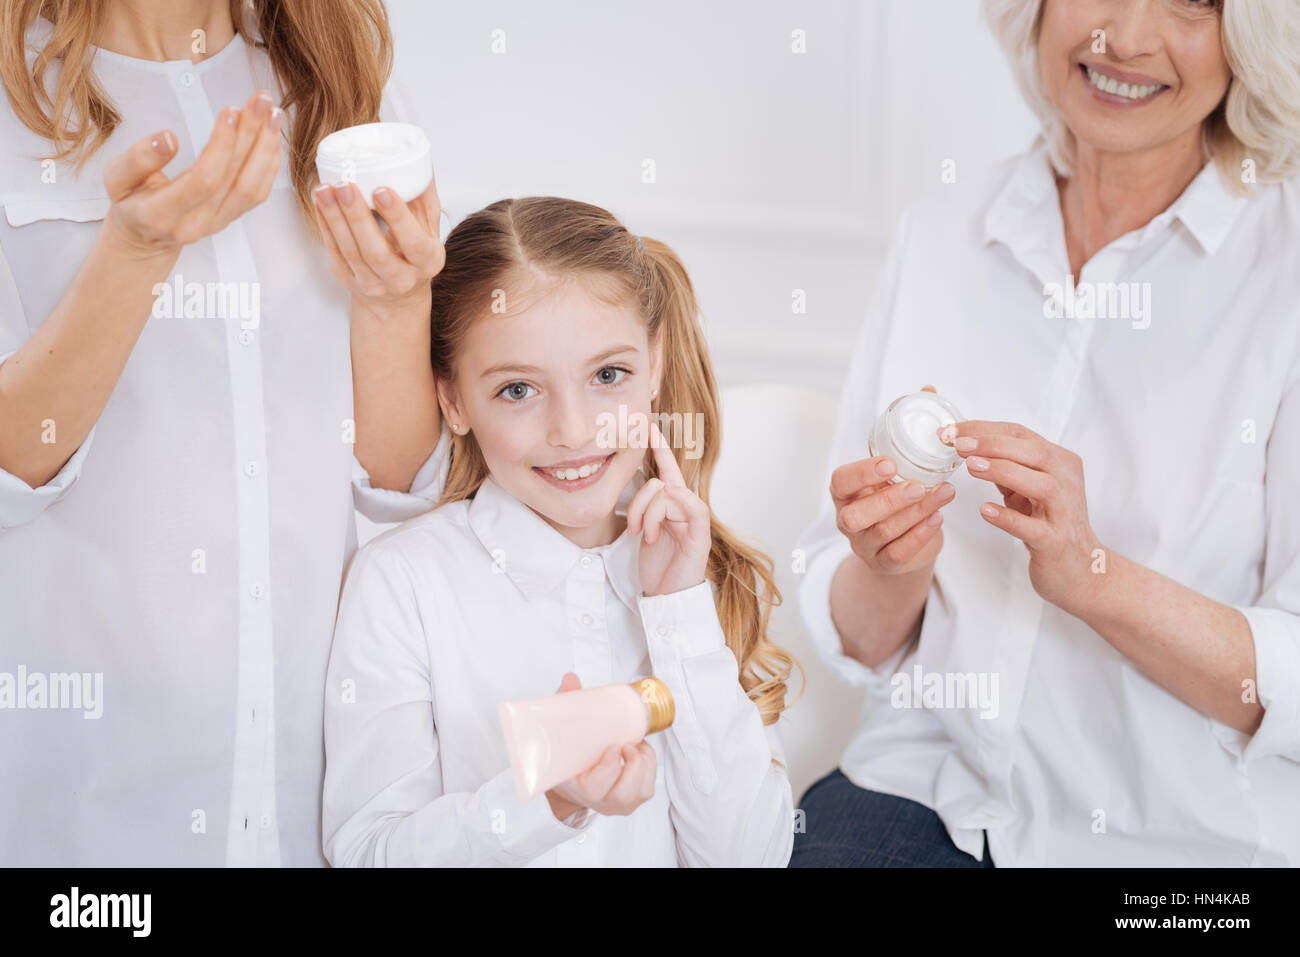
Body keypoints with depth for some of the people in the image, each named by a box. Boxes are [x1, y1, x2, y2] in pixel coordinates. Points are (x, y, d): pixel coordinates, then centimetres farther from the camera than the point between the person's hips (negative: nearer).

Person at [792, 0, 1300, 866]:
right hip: (928, 795, 2)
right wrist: (891, 572, -17)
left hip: (1192, 837, -2)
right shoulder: (940, 234, 3)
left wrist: (1089, 573, -25)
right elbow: (859, 643, 5)